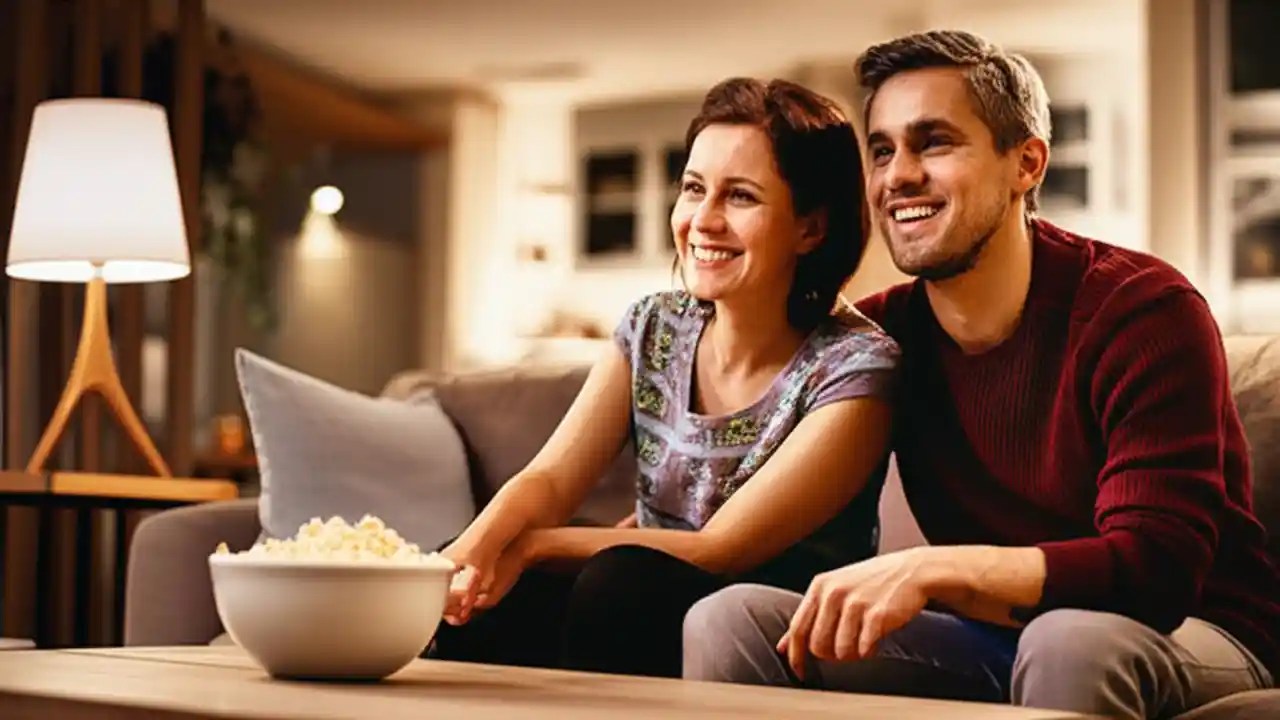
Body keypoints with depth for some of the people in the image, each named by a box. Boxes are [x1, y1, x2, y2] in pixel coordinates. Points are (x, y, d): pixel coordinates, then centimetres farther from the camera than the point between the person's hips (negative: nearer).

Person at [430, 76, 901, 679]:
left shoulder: (854, 368, -14)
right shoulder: (652, 331, 4)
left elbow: (719, 550, -18)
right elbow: (550, 480, -6)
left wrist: (530, 546, -21)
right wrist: (476, 545, -29)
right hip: (647, 617, 4)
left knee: (624, 581, -32)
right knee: (459, 603, -22)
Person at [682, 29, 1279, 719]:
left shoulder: (1143, 312, -17)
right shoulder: (883, 331, -1)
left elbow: (1155, 570, -27)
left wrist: (930, 569, -36)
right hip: (990, 638, 5)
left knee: (1067, 641, -40)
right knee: (727, 620, -12)